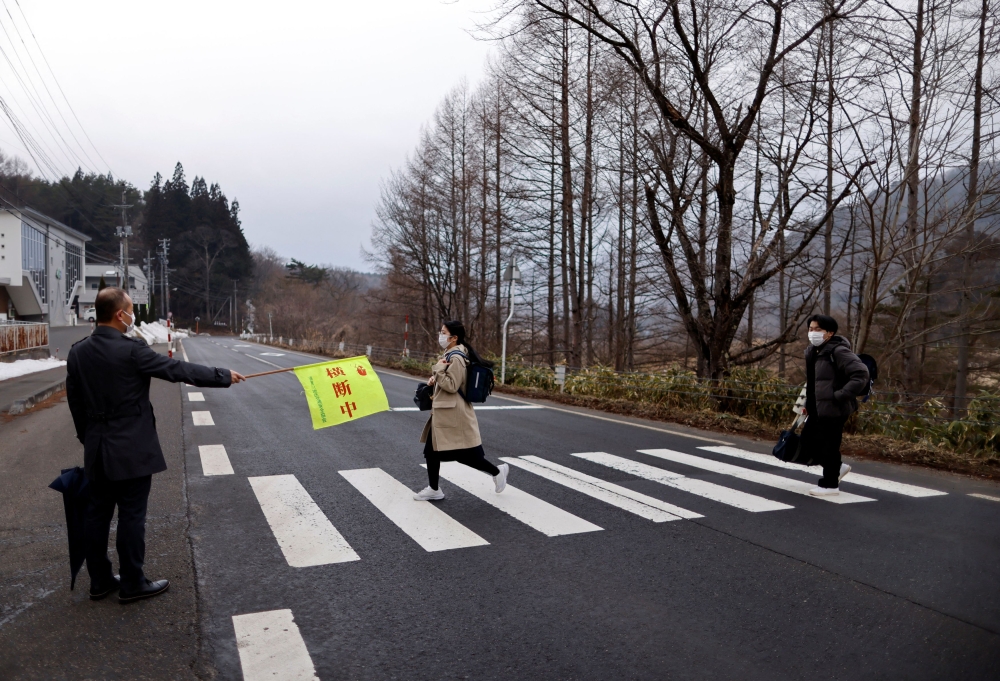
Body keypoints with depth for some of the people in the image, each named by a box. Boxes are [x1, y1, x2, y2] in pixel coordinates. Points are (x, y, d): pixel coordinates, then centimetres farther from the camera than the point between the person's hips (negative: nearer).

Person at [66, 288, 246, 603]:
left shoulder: (77, 352, 3)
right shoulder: (132, 350, -18)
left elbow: (75, 400, 11)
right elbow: (180, 370, -14)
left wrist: (87, 436, 21)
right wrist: (224, 376, -4)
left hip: (97, 449, 7)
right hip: (132, 448, -7)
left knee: (97, 513, 14)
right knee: (132, 515, 3)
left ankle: (100, 580, 26)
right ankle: (132, 583, 13)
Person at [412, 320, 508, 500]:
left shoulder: (456, 358, -18)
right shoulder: (449, 355, 13)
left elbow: (452, 385, -21)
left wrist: (438, 368, -18)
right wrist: (435, 380, 7)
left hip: (453, 413, -10)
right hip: (443, 412, 10)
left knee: (465, 454, -2)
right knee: (432, 450, 10)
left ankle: (497, 471, 17)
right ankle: (434, 489, 19)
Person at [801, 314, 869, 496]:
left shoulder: (838, 351, -17)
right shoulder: (813, 351, 10)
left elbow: (861, 374, -24)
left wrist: (841, 395, -24)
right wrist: (808, 403, 18)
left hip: (834, 409, -9)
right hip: (818, 409, 9)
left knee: (828, 446, -1)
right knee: (808, 440, 16)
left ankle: (830, 484, 15)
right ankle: (837, 467, 34)